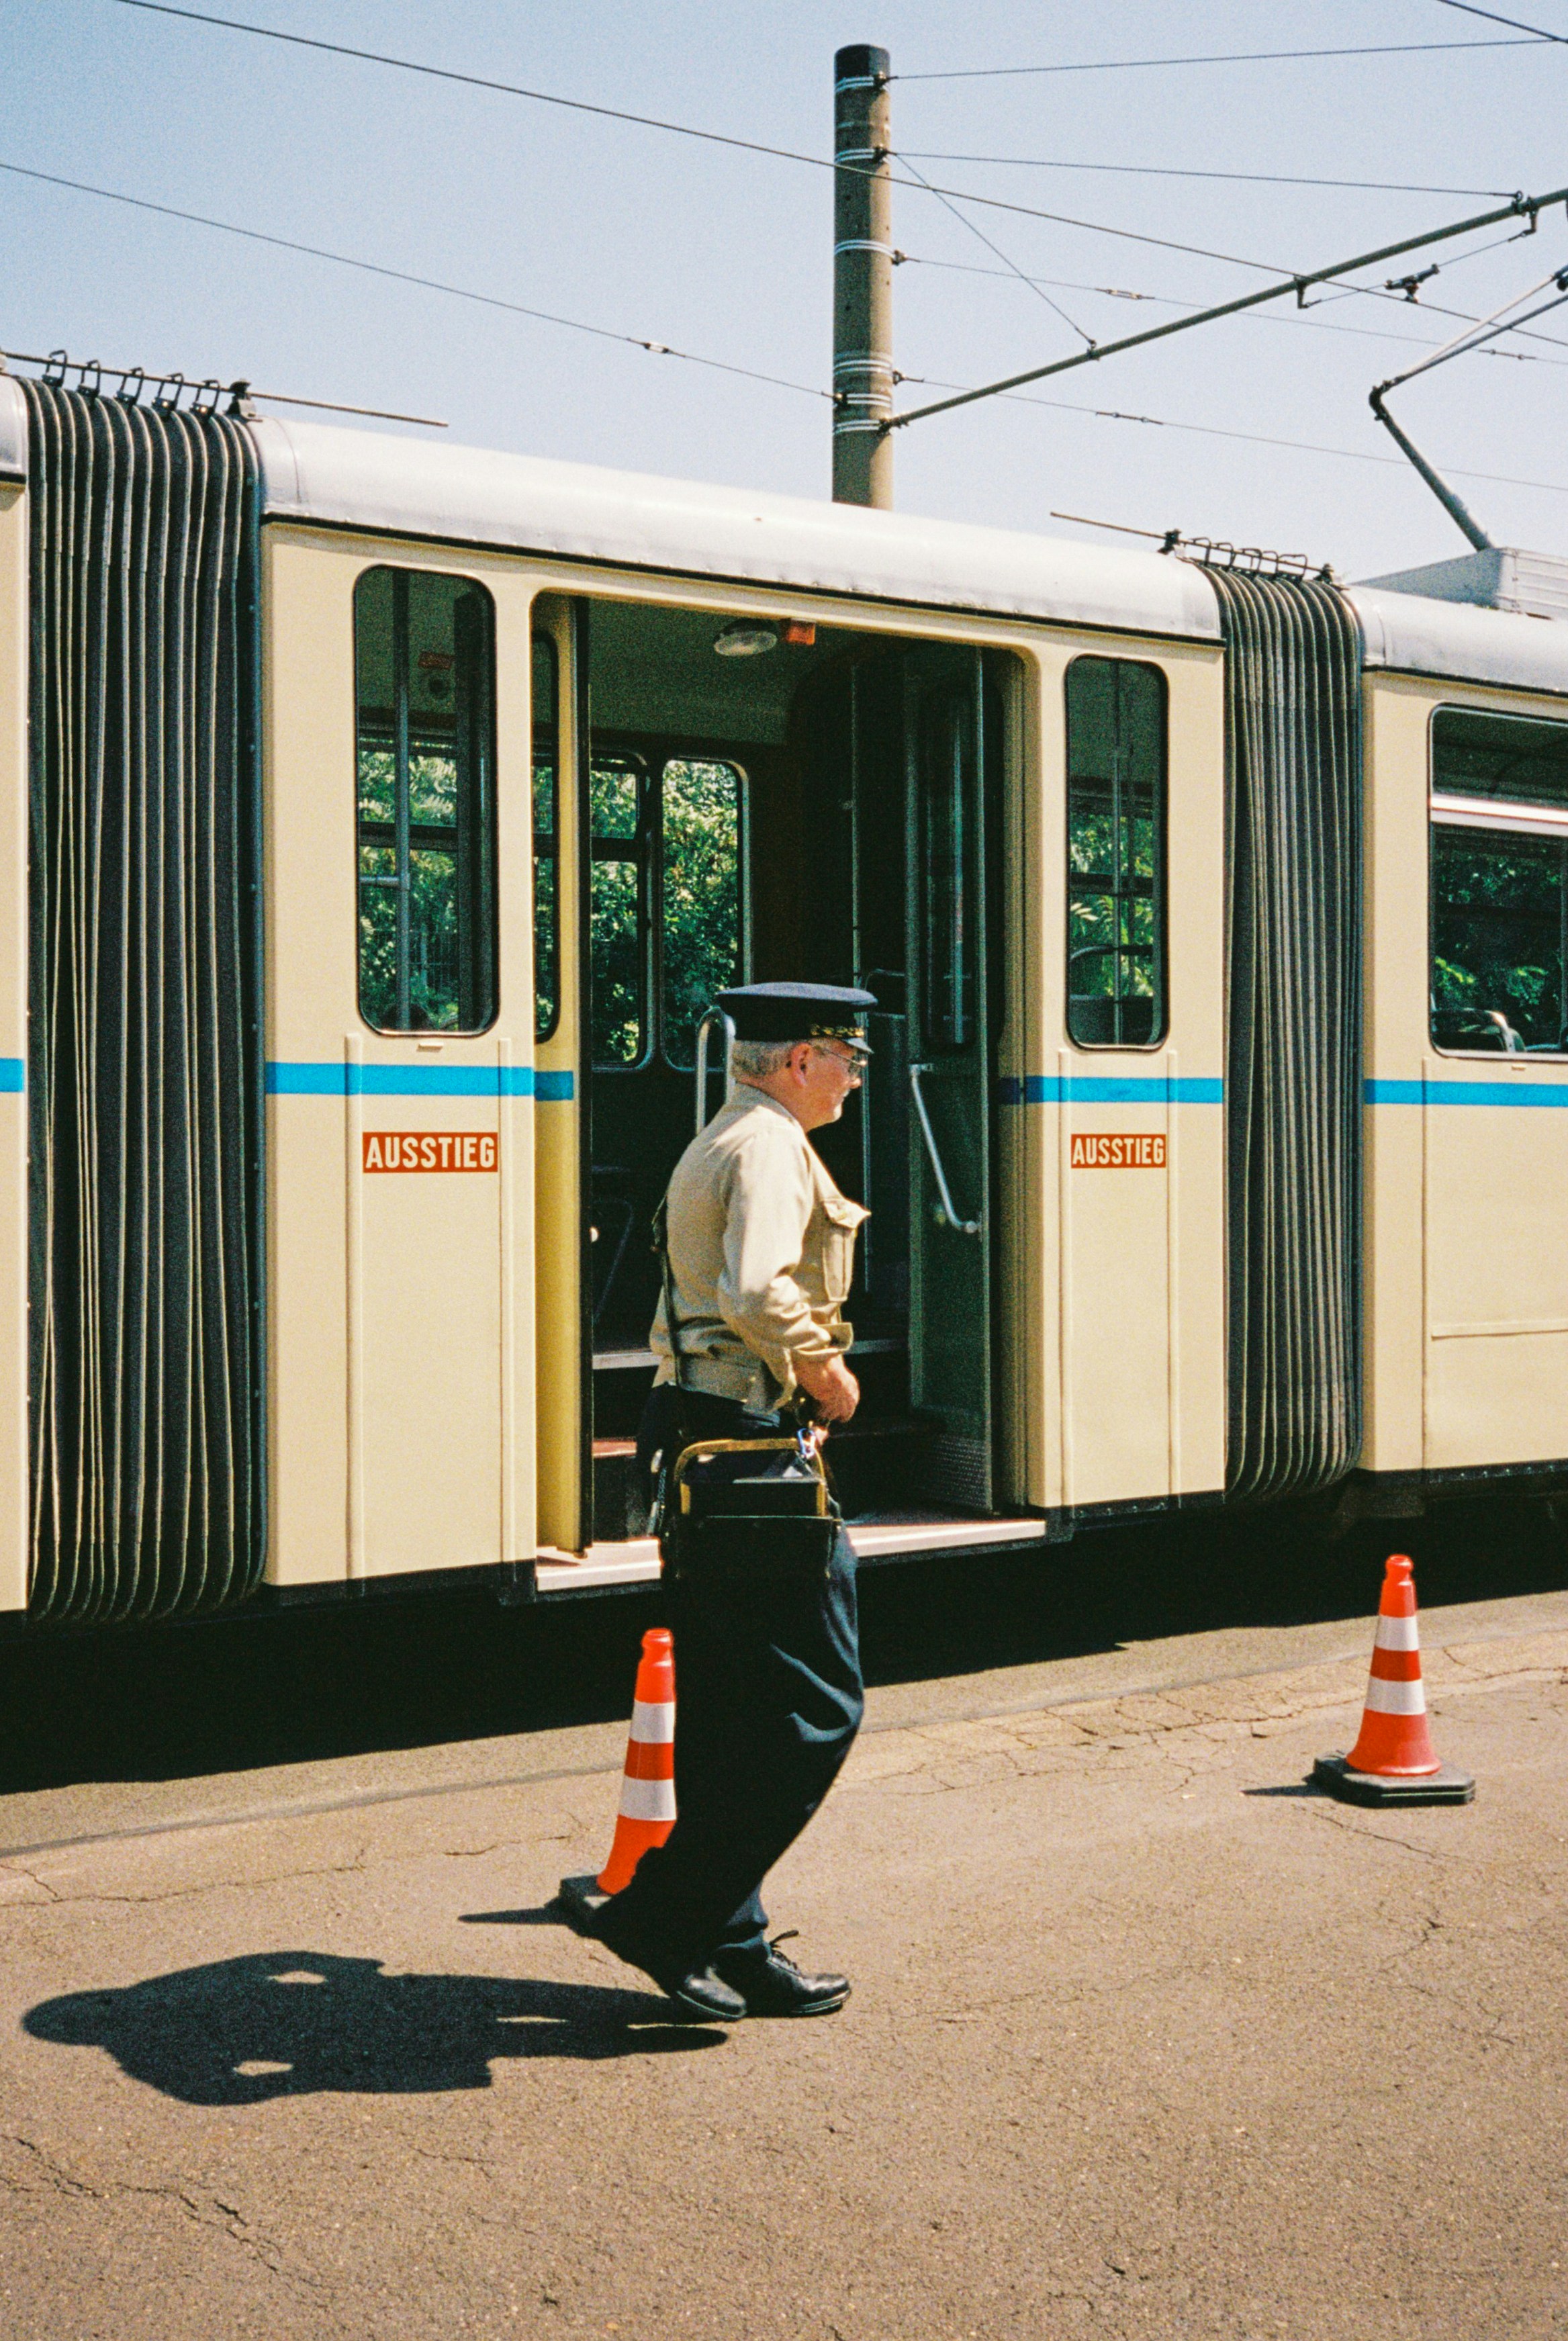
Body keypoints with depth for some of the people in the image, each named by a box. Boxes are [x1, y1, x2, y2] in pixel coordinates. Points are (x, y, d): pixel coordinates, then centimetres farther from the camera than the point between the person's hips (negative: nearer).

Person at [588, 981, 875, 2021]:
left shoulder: (716, 1145, 21)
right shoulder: (770, 1145, -12)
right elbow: (760, 1292, -29)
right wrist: (827, 1370, -14)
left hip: (700, 1444, 11)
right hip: (750, 1441, -11)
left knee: (728, 1708, 14)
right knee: (816, 1706, -5)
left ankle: (730, 1944, 21)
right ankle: (665, 1914, -1)